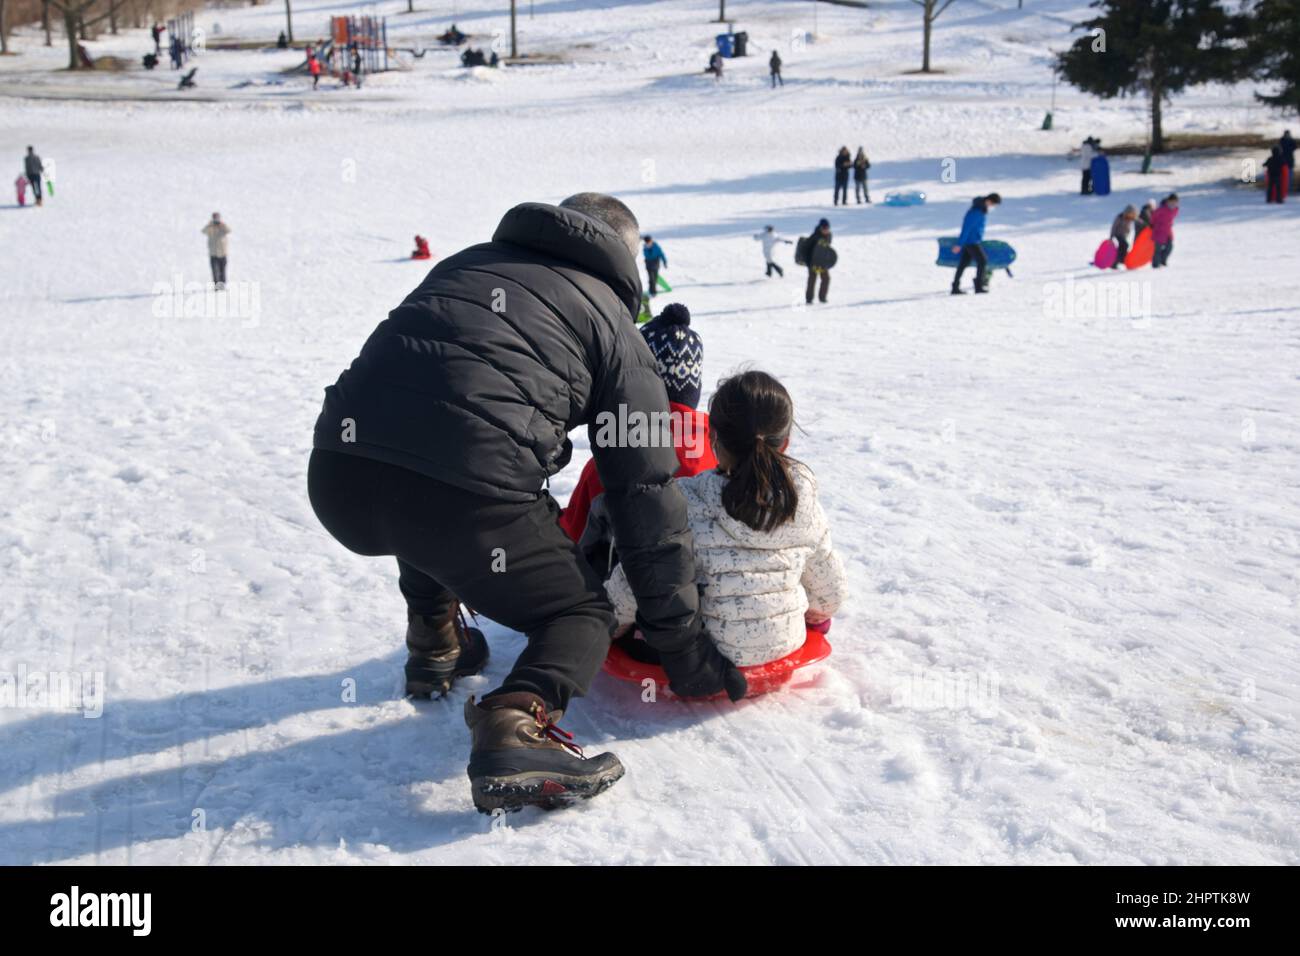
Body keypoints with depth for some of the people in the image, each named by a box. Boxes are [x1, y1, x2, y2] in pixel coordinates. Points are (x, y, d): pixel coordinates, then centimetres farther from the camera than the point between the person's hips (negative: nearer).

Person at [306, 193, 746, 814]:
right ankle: (514, 723, -11)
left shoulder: (460, 265, 29)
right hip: (469, 499, -5)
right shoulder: (613, 326, 15)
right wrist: (684, 650, 18)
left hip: (334, 480, 6)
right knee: (581, 616, 16)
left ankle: (434, 646, 41)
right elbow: (646, 498, 12)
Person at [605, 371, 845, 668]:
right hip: (787, 644, 4)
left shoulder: (682, 506, -22)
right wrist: (816, 614, 29)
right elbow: (830, 592, 5)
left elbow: (632, 589, -15)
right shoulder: (805, 507, -11)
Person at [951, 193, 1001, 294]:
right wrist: (959, 244, -21)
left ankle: (955, 287, 11)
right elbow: (967, 227, -23)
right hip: (972, 241, -9)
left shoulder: (983, 208, 9)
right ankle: (979, 286, 3)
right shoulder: (977, 212, -23)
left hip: (969, 240, 9)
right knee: (982, 261, -3)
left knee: (964, 263, 9)